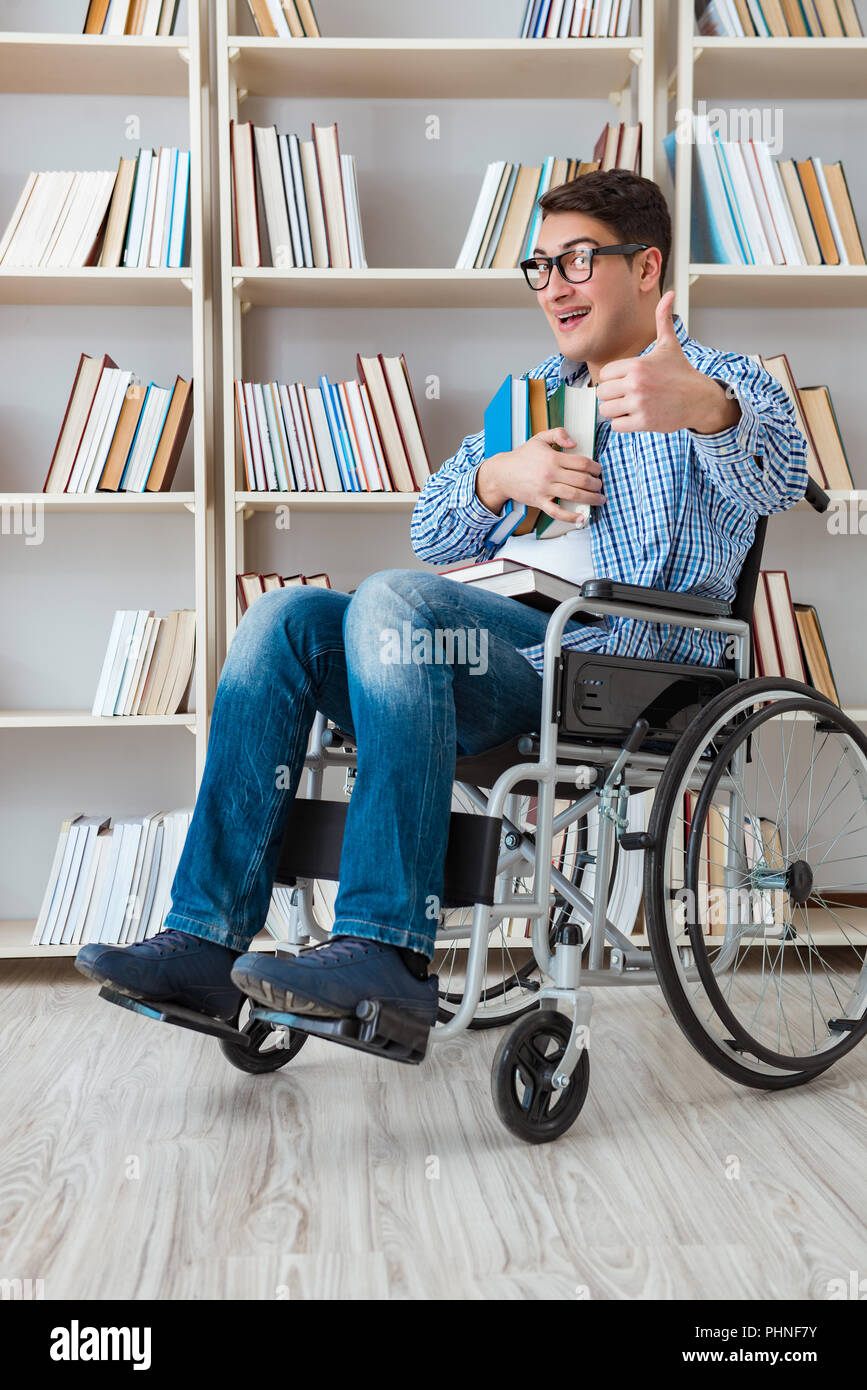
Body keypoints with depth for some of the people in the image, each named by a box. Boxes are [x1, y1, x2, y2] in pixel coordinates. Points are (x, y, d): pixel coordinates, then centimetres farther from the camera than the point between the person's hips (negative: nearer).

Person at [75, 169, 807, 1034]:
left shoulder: (717, 384, 8)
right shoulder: (536, 392, 29)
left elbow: (777, 481, -18)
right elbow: (432, 535, 22)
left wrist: (703, 408, -42)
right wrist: (499, 476, -1)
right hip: (500, 651, 7)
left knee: (392, 598, -31)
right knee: (285, 618, -14)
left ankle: (387, 948, -35)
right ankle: (206, 939, -19)